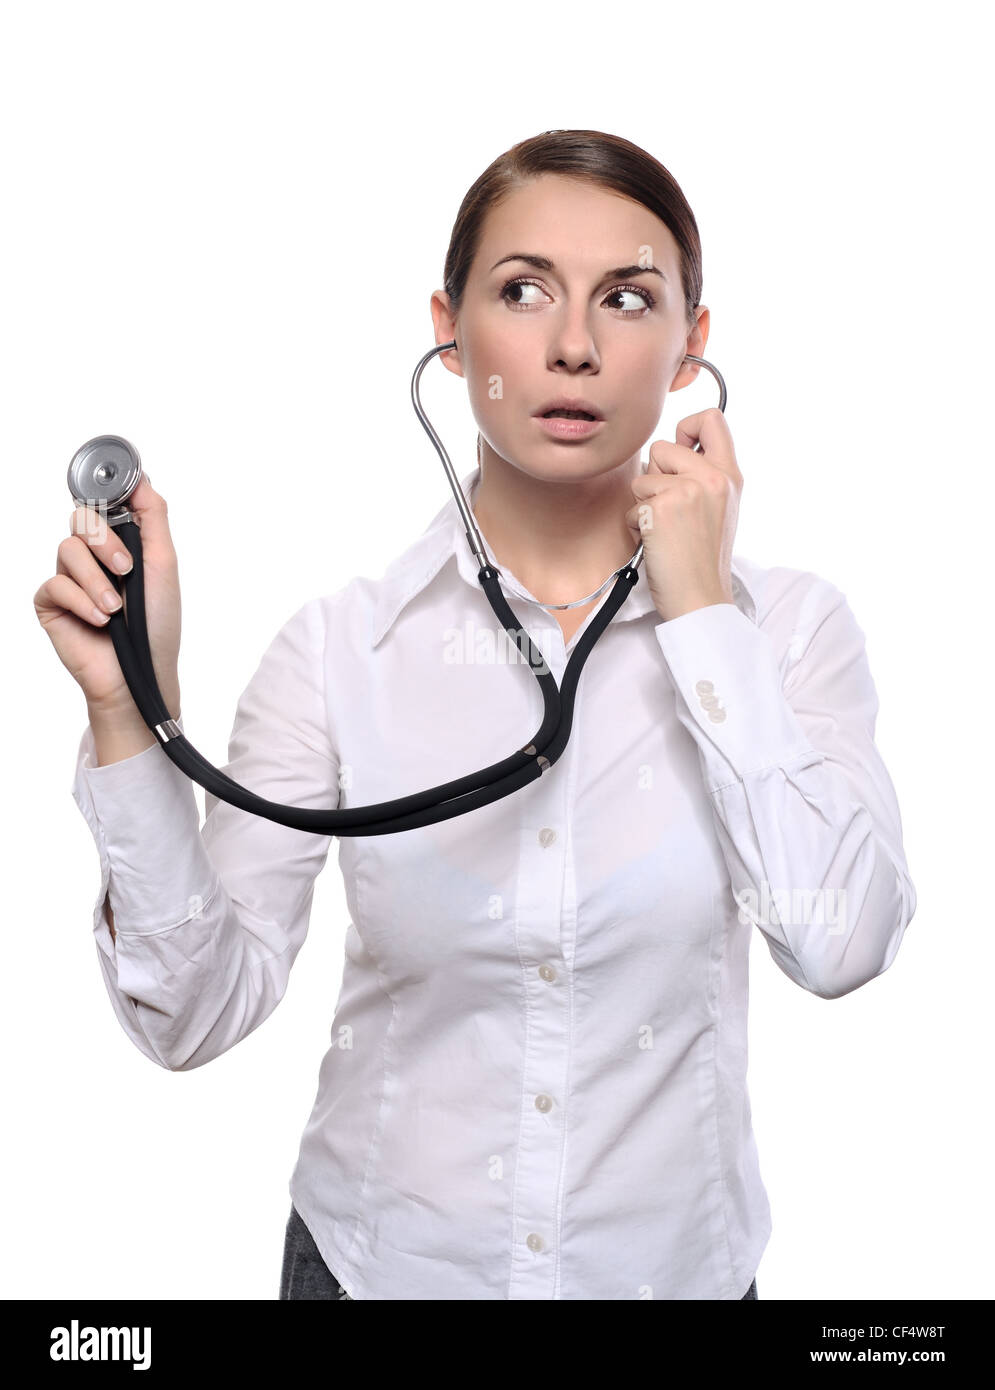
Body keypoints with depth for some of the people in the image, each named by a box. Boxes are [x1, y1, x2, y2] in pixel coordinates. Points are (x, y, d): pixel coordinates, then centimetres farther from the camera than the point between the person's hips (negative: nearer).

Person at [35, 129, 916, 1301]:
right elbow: (196, 1013, -13)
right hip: (381, 1257, 0)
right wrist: (131, 710, -25)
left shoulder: (787, 624, -9)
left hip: (673, 1256, 1)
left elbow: (840, 945, -24)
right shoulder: (341, 644, -12)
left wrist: (699, 610, -20)